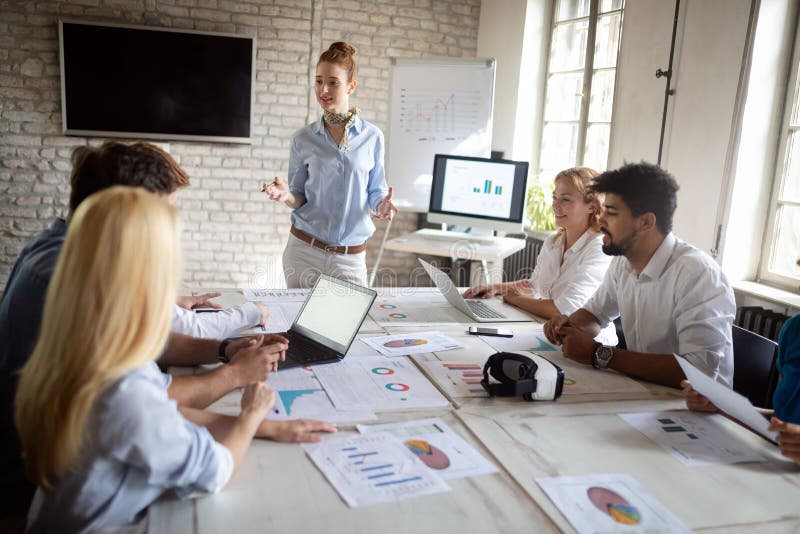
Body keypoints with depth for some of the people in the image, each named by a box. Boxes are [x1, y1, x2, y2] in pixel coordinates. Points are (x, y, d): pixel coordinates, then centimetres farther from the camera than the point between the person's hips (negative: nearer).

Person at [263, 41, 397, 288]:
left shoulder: (372, 137, -1)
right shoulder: (303, 138, 0)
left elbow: (375, 191, 6)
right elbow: (299, 199, 5)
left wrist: (381, 205, -15)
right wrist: (287, 196, -16)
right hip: (304, 251, 1)